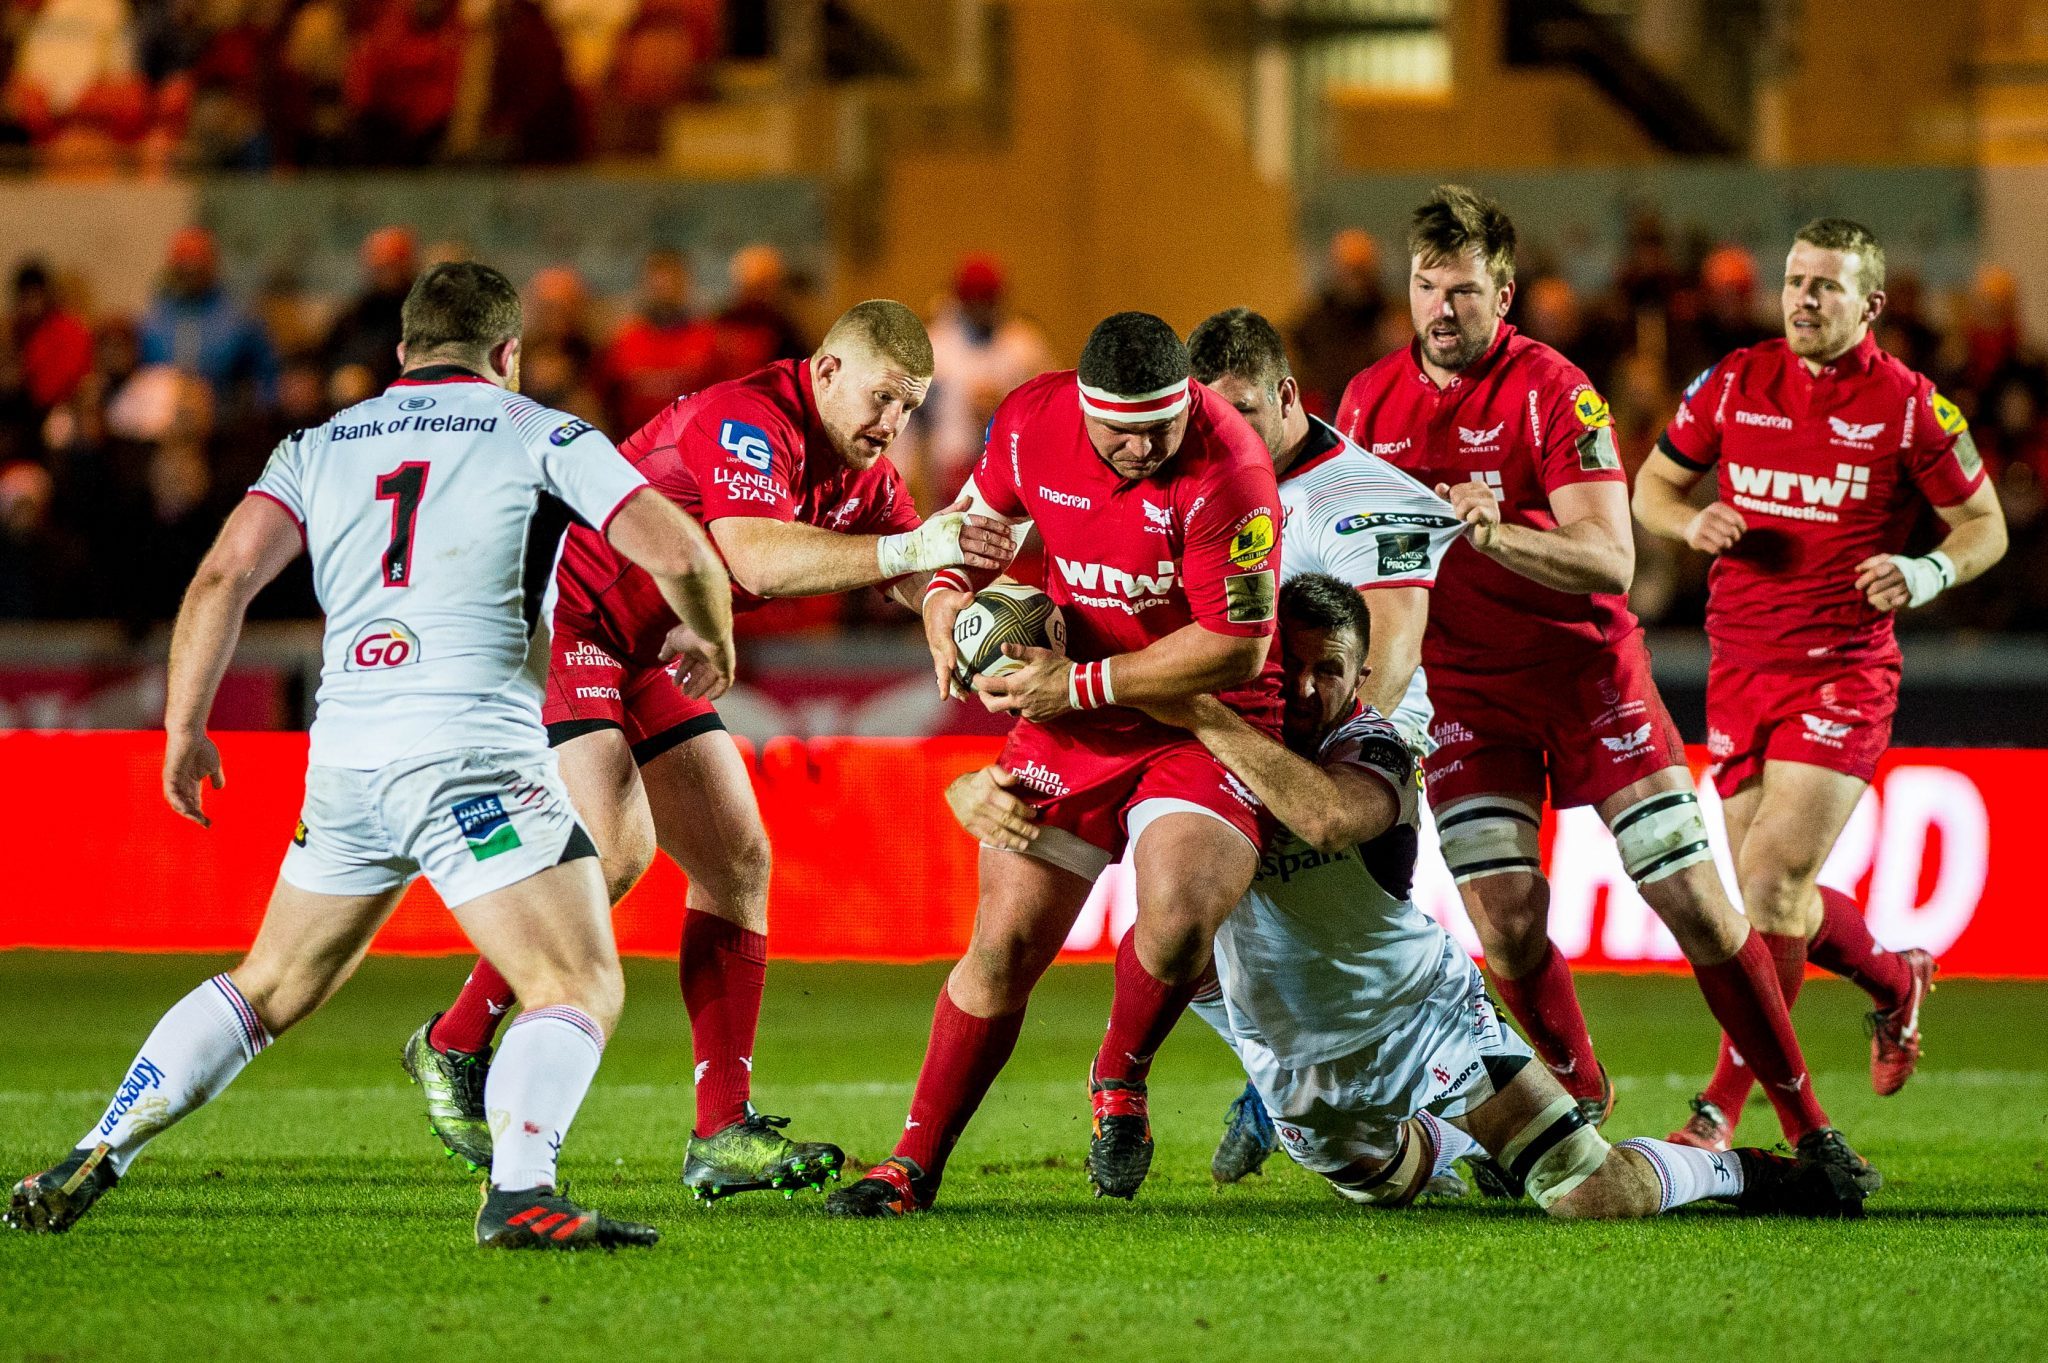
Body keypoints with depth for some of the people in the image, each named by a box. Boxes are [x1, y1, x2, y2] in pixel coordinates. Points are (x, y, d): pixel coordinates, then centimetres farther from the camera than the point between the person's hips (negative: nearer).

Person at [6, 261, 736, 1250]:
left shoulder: (320, 446, 18)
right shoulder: (538, 434, 7)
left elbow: (222, 578, 7)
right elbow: (675, 550, 0)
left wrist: (184, 728, 13)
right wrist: (712, 645, 19)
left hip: (345, 758, 5)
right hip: (473, 751, -5)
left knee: (269, 987, 21)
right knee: (582, 986, -5)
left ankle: (86, 1167, 16)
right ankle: (520, 1193, -29)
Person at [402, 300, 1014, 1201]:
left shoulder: (861, 471, 6)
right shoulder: (747, 421, -24)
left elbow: (920, 585, 10)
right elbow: (755, 559, -39)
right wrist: (910, 549, -43)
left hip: (646, 658, 10)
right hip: (561, 617, -10)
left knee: (737, 863, 2)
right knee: (618, 848, -24)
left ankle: (723, 1133, 0)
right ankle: (454, 1046, -6)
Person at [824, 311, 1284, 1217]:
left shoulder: (1225, 471, -24)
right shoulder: (1031, 423, -8)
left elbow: (1236, 647, -21)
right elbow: (984, 514, 16)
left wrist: (1083, 683, -21)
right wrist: (948, 592, -4)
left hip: (1204, 717, -4)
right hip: (1072, 718, 4)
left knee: (1178, 921, -27)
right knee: (1005, 944, 0)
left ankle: (1120, 1081, 4)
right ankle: (913, 1166, 12)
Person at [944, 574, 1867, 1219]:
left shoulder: (1373, 753, -23)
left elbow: (1329, 815, -50)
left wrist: (1202, 717, -50)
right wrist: (986, 797, -40)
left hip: (1425, 1016, -4)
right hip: (1296, 1067, 4)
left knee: (1597, 1197, -11)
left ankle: (1734, 1171, 17)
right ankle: (1470, 1153, 61)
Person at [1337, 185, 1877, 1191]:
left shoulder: (1553, 391, -12)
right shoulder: (1370, 400, 2)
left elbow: (1611, 559, -21)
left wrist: (1496, 536, -35)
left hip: (1586, 668, -3)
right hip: (1464, 687, 3)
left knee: (1695, 901, -7)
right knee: (1507, 923, -10)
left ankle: (1805, 1123, 4)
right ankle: (1578, 1097, 16)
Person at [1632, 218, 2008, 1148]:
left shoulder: (1908, 405, -4)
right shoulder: (1736, 383, 5)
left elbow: (1984, 526, 6)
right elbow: (1652, 487, 16)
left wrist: (1928, 574, -15)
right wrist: (1693, 523, -6)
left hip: (1843, 676, -5)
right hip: (1739, 669, 5)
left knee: (1772, 882, -15)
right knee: (1770, 897, 7)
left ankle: (1722, 1111, -9)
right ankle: (1895, 981, 38)